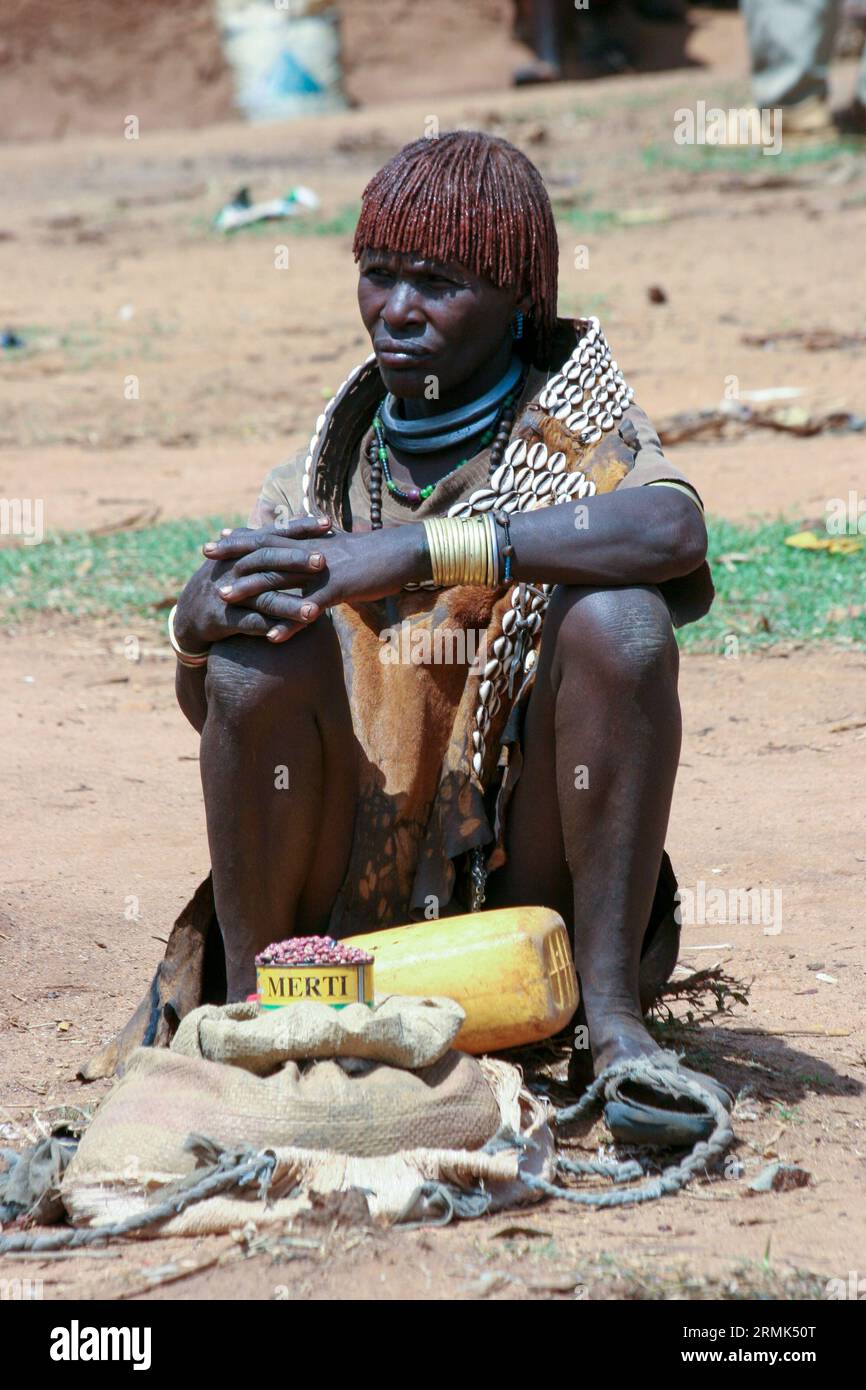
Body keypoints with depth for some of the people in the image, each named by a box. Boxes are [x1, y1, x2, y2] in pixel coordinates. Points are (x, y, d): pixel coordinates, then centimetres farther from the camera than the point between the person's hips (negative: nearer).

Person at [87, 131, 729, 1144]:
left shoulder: (562, 427, 0)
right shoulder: (334, 462, 8)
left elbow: (673, 528, -26)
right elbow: (207, 707, 5)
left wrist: (413, 550, -32)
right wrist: (207, 613, -20)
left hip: (523, 887, -2)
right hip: (349, 895, 2)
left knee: (619, 620, -24)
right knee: (268, 636, -22)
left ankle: (608, 1007, -19)